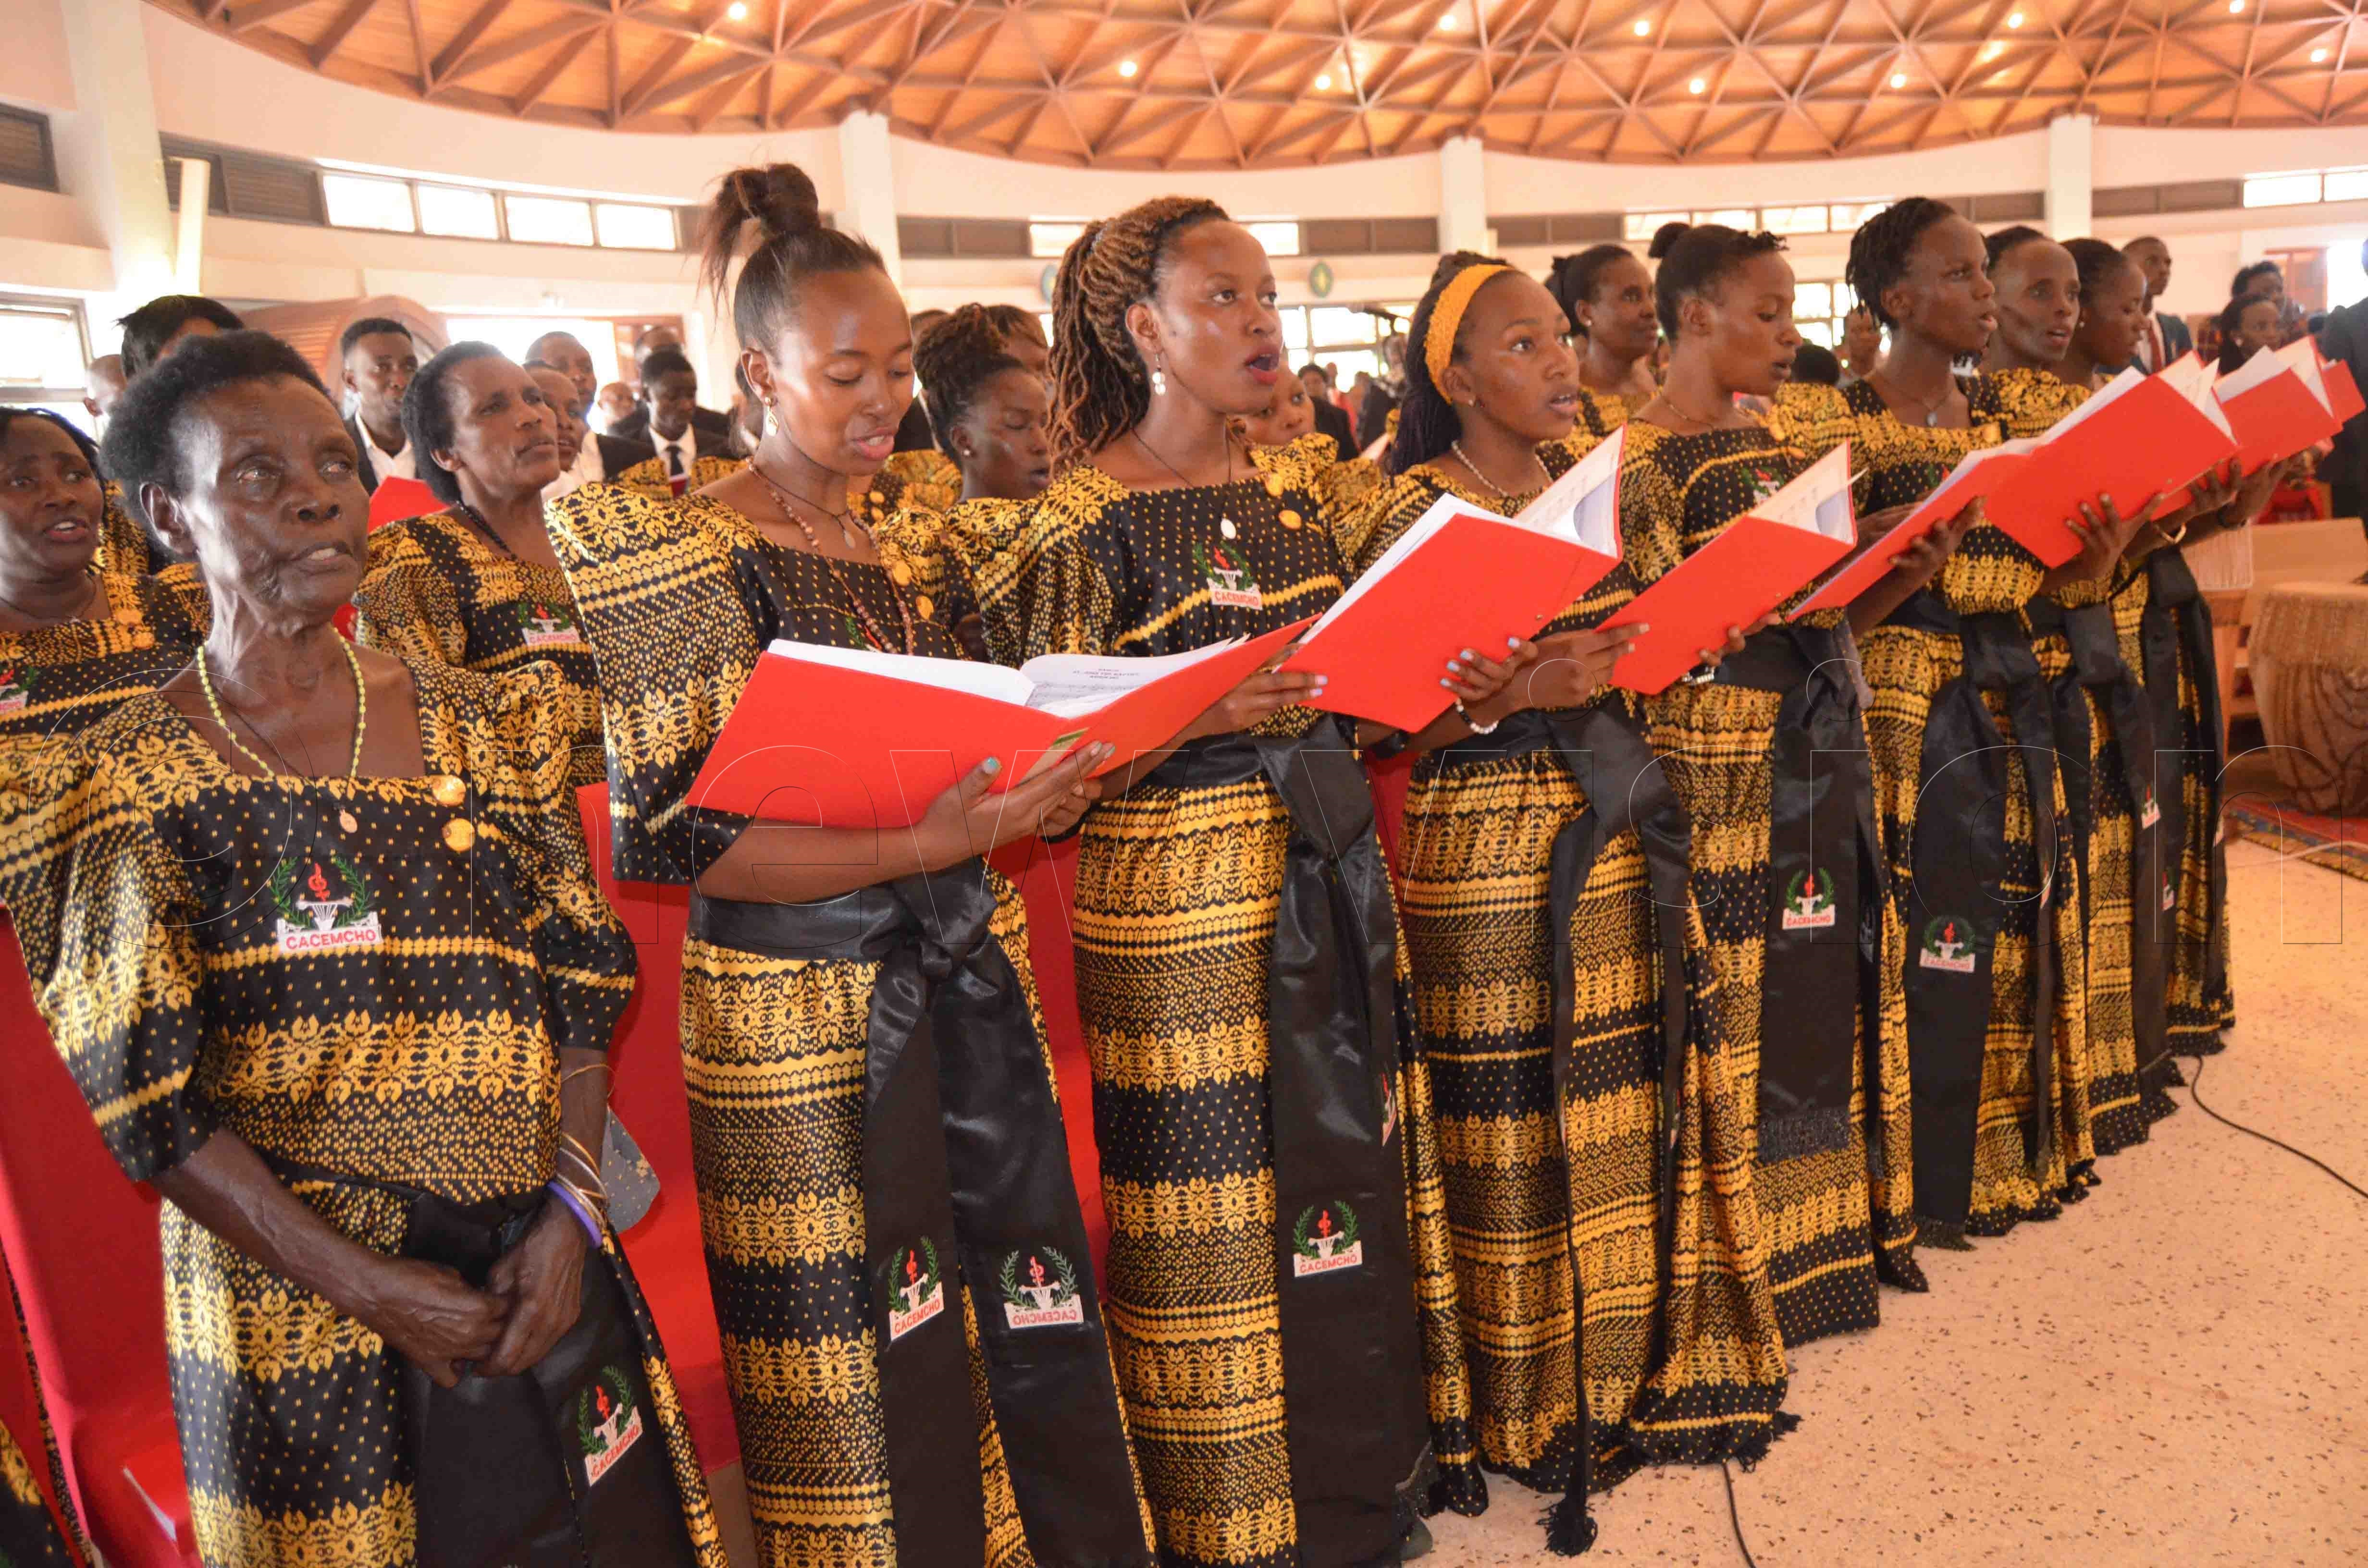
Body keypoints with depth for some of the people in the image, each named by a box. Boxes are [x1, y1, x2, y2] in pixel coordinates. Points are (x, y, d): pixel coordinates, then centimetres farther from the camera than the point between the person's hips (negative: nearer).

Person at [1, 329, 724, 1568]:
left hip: (539, 1275, 3)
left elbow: (578, 991, 1)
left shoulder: (483, 723, 2)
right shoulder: (126, 780, -7)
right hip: (296, 1310, -3)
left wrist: (570, 1212, -9)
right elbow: (148, 1107, -9)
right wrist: (368, 1287, -14)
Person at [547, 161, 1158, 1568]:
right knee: (860, 1374, 6)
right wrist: (925, 845, -23)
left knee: (1030, 1329, 12)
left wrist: (1036, 799, -3)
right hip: (806, 1016, -6)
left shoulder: (915, 549, 12)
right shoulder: (690, 554, -8)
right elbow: (678, 834, -16)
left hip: (972, 978, 6)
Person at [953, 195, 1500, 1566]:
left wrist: (1446, 693, -3)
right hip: (1181, 898, -6)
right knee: (1216, 1204, 3)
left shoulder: (1301, 483, 10)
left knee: (1356, 1158, 14)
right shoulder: (1083, 519, -9)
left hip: (1333, 868, 7)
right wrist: (1201, 716, -26)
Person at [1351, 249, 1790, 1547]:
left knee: (1646, 1101, 13)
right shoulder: (1415, 513, -9)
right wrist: (1519, 692, -26)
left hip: (1620, 829, 6)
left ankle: (1656, 1361, 32)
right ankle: (1541, 1401, 22)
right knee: (1525, 1129, 3)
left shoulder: (1593, 475, 11)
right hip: (1493, 849, -6)